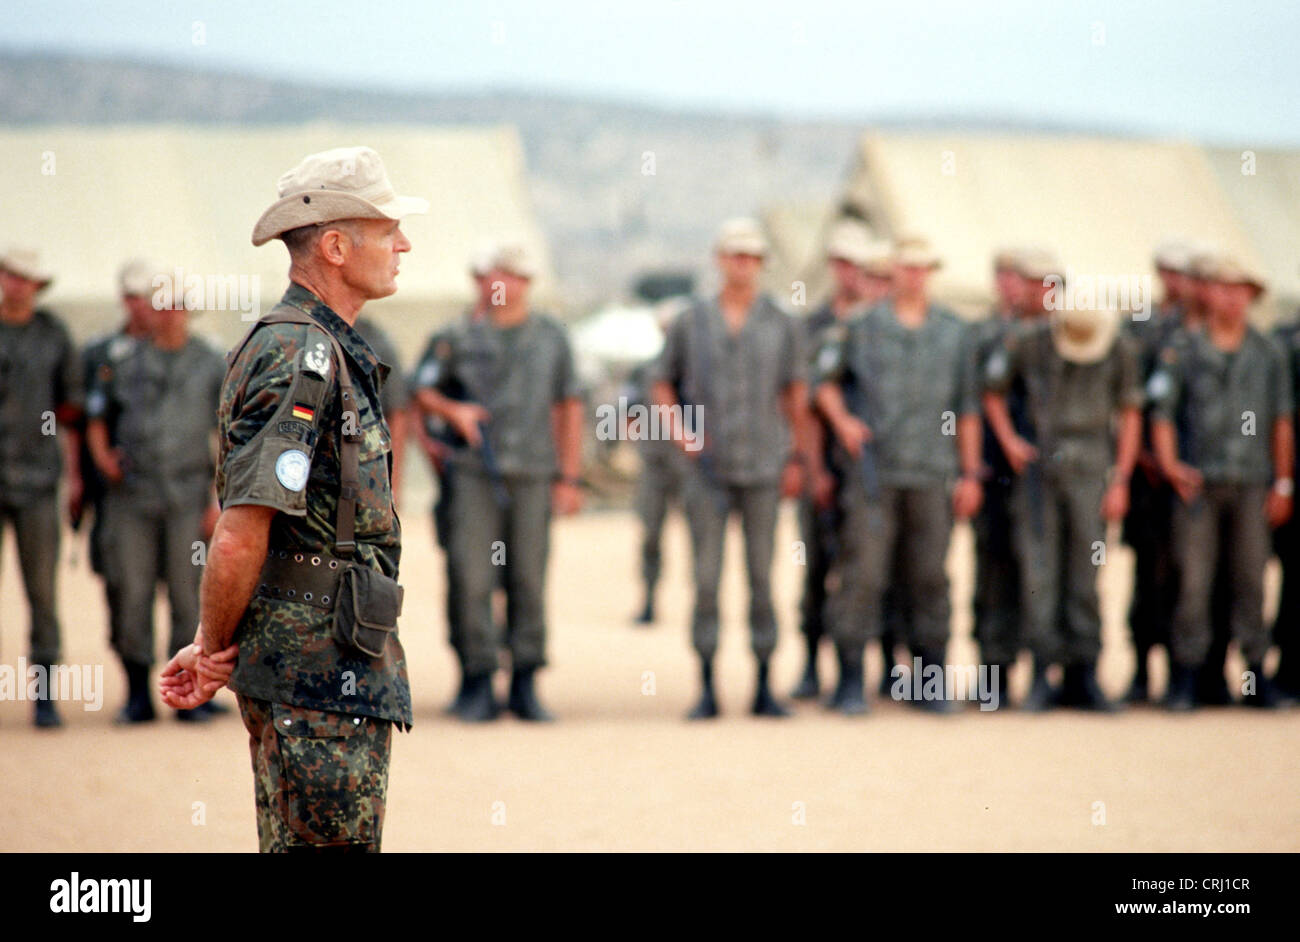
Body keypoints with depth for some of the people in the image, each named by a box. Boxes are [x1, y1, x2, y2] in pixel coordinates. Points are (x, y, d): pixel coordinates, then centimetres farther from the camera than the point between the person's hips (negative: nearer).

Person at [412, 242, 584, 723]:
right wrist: (454, 410, -8)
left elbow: (569, 407, 11)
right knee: (472, 579, -6)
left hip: (532, 473, 1)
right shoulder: (461, 337, 6)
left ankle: (525, 686, 8)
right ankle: (479, 687, 0)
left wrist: (569, 477, 6)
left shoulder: (551, 336, 9)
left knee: (529, 580, 1)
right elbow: (424, 391, 14)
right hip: (476, 472, -1)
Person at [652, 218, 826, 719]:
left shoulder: (781, 325, 5)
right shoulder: (690, 322, 4)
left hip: (763, 468, 0)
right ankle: (707, 690, 4)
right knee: (706, 577, -1)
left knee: (762, 578, 2)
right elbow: (664, 385, 11)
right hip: (708, 470, 0)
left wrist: (805, 460, 5)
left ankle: (764, 688, 8)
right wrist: (679, 430, -5)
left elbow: (796, 397, 8)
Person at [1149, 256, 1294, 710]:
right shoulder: (1182, 350, 5)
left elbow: (1282, 423, 10)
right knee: (1193, 582, -4)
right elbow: (1162, 413, 3)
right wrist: (1169, 463, -10)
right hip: (1198, 481, -2)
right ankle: (1185, 678, 0)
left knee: (1251, 579, 2)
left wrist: (1282, 483, 5)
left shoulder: (1269, 354, 10)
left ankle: (1255, 673, 7)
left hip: (1251, 485, 2)